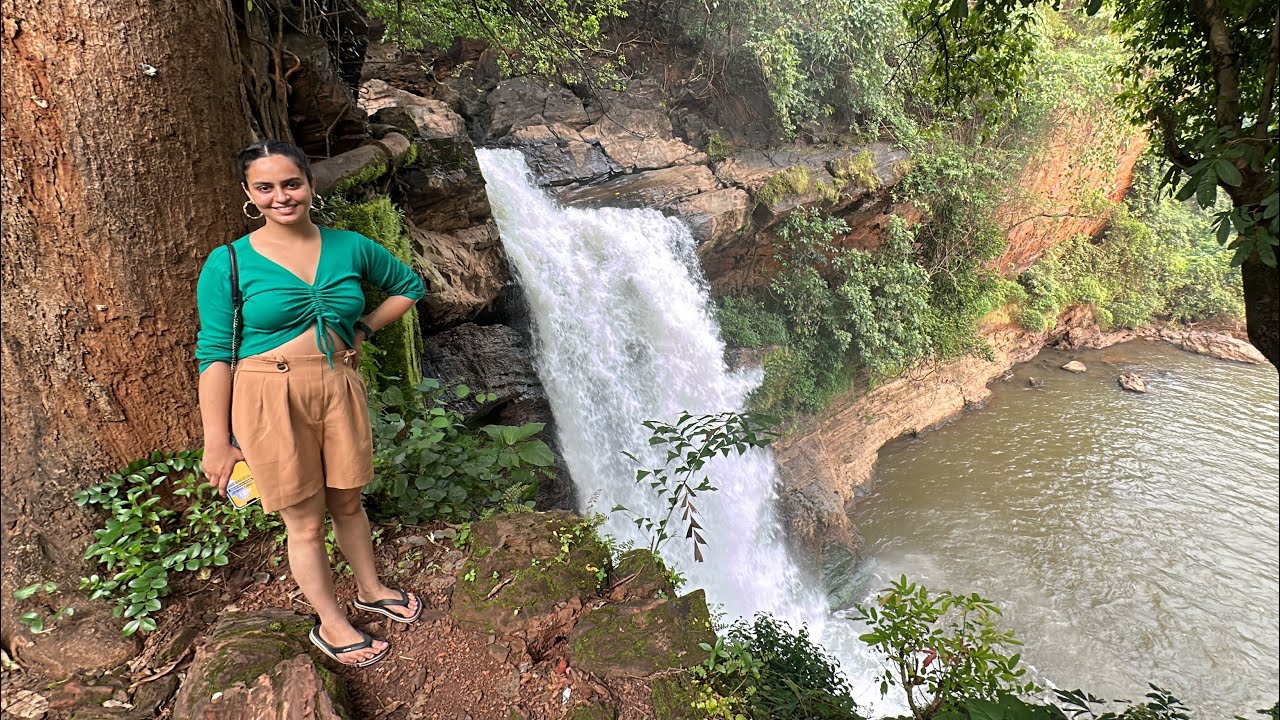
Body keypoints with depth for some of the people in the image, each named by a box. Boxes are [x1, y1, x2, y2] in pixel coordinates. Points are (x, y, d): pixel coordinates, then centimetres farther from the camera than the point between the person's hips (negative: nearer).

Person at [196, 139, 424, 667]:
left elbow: (409, 286, 16)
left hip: (339, 390, 3)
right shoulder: (228, 263, -8)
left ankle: (370, 590, 43)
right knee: (304, 521, 9)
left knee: (347, 502, 20)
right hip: (270, 399, -3)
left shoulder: (349, 247, 0)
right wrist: (216, 442, -9)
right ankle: (331, 624, 29)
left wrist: (364, 329, 4)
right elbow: (214, 355, -8)